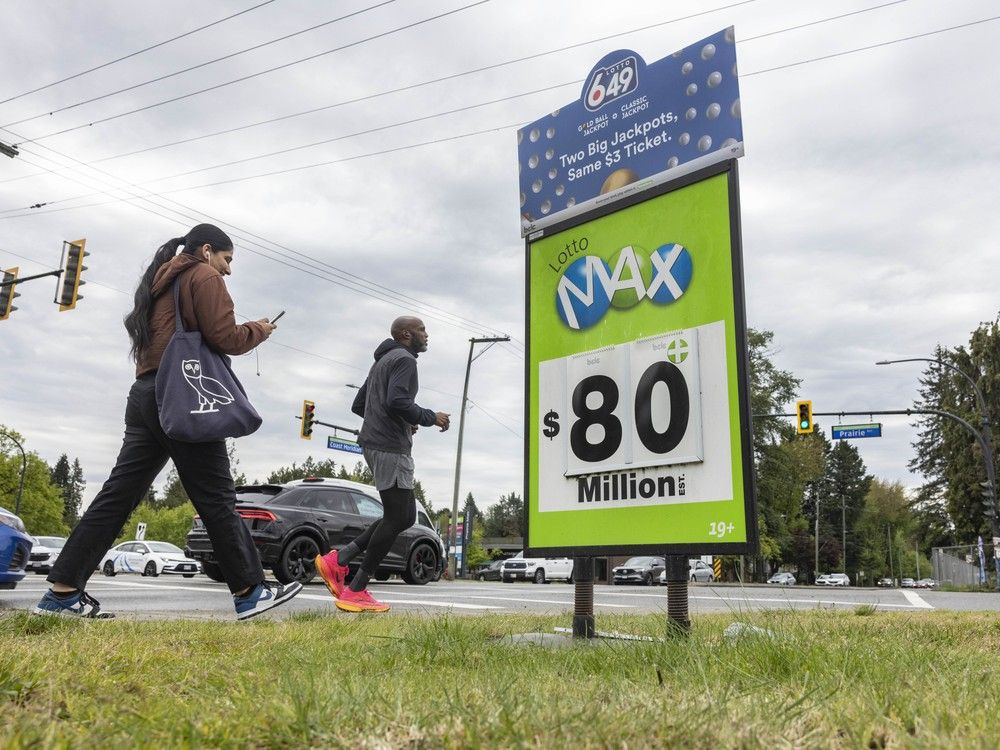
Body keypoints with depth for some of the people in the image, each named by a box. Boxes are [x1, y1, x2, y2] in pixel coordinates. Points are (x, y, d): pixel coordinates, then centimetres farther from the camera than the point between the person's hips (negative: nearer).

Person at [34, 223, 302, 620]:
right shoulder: (204, 277, 0)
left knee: (118, 494, 5)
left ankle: (63, 591, 4)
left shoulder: (160, 282, 27)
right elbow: (224, 338, -10)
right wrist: (258, 330, 8)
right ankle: (250, 591, -2)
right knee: (216, 499, -7)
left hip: (145, 395, 9)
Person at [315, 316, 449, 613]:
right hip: (390, 447, -10)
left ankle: (338, 560, 7)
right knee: (397, 517, -6)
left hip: (375, 444, 10)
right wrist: (430, 418, -10)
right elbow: (397, 401, -23)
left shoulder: (382, 362, 24)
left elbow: (358, 405, 25)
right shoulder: (404, 359, -7)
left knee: (405, 516, 11)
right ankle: (355, 592, -2)